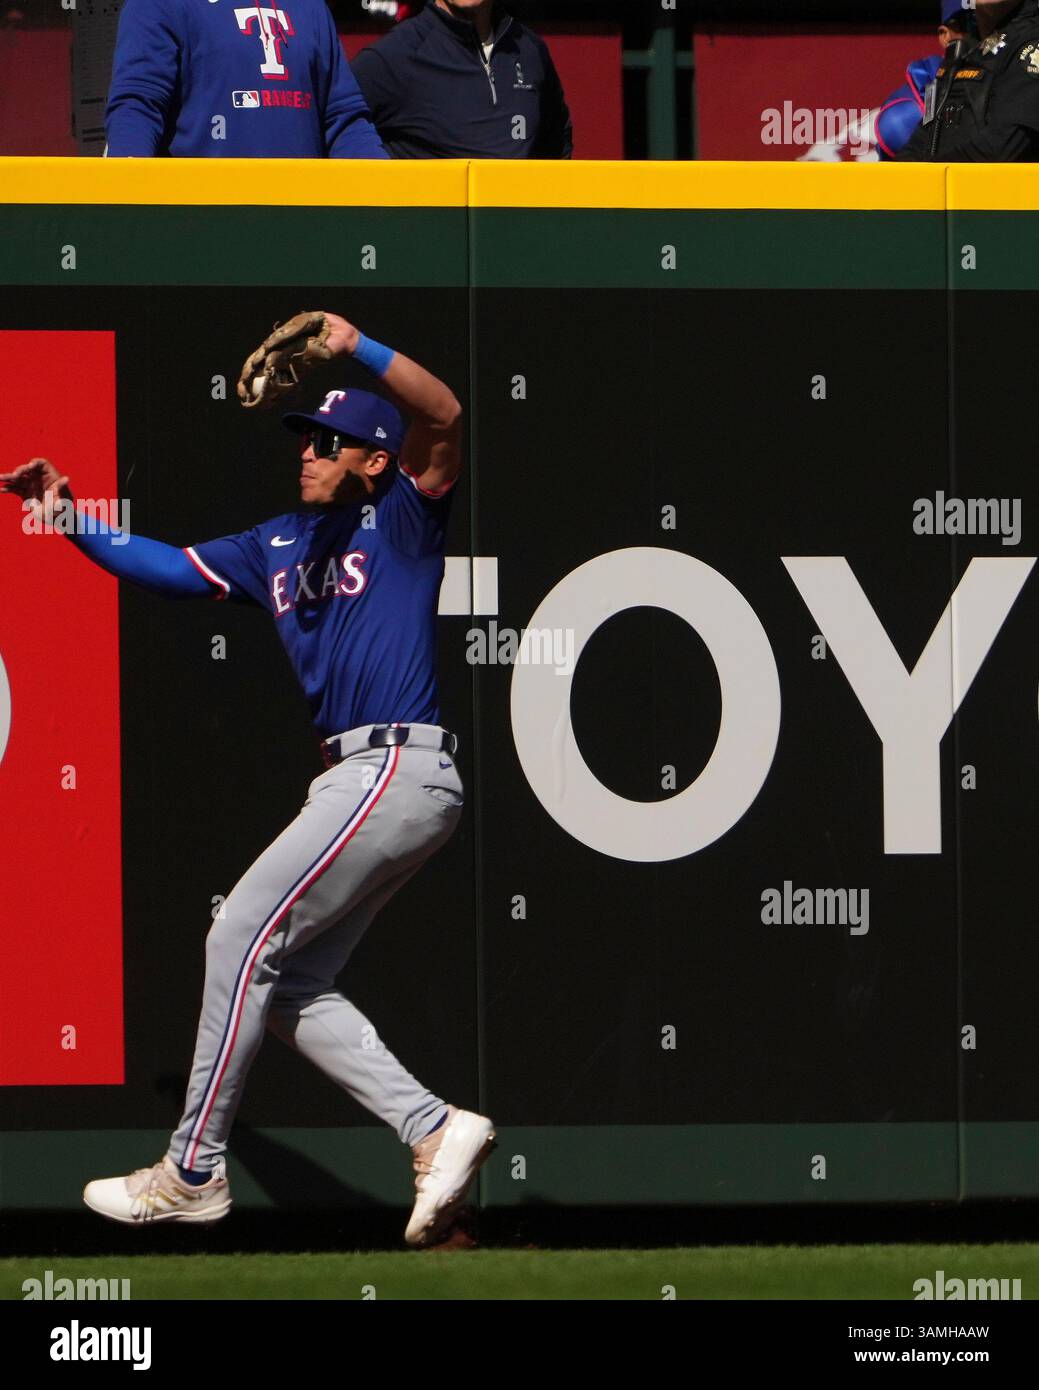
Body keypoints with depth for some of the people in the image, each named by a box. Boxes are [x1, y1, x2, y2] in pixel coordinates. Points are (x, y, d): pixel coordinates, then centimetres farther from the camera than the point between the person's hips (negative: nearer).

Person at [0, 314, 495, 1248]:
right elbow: (169, 567, 23)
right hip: (359, 781, 9)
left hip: (399, 773, -9)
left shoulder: (400, 518, -1)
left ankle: (194, 1172, -2)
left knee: (243, 940, -8)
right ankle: (437, 1130, 2)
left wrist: (357, 348, -31)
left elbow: (443, 418, -18)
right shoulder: (281, 545, 21)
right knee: (292, 985, 7)